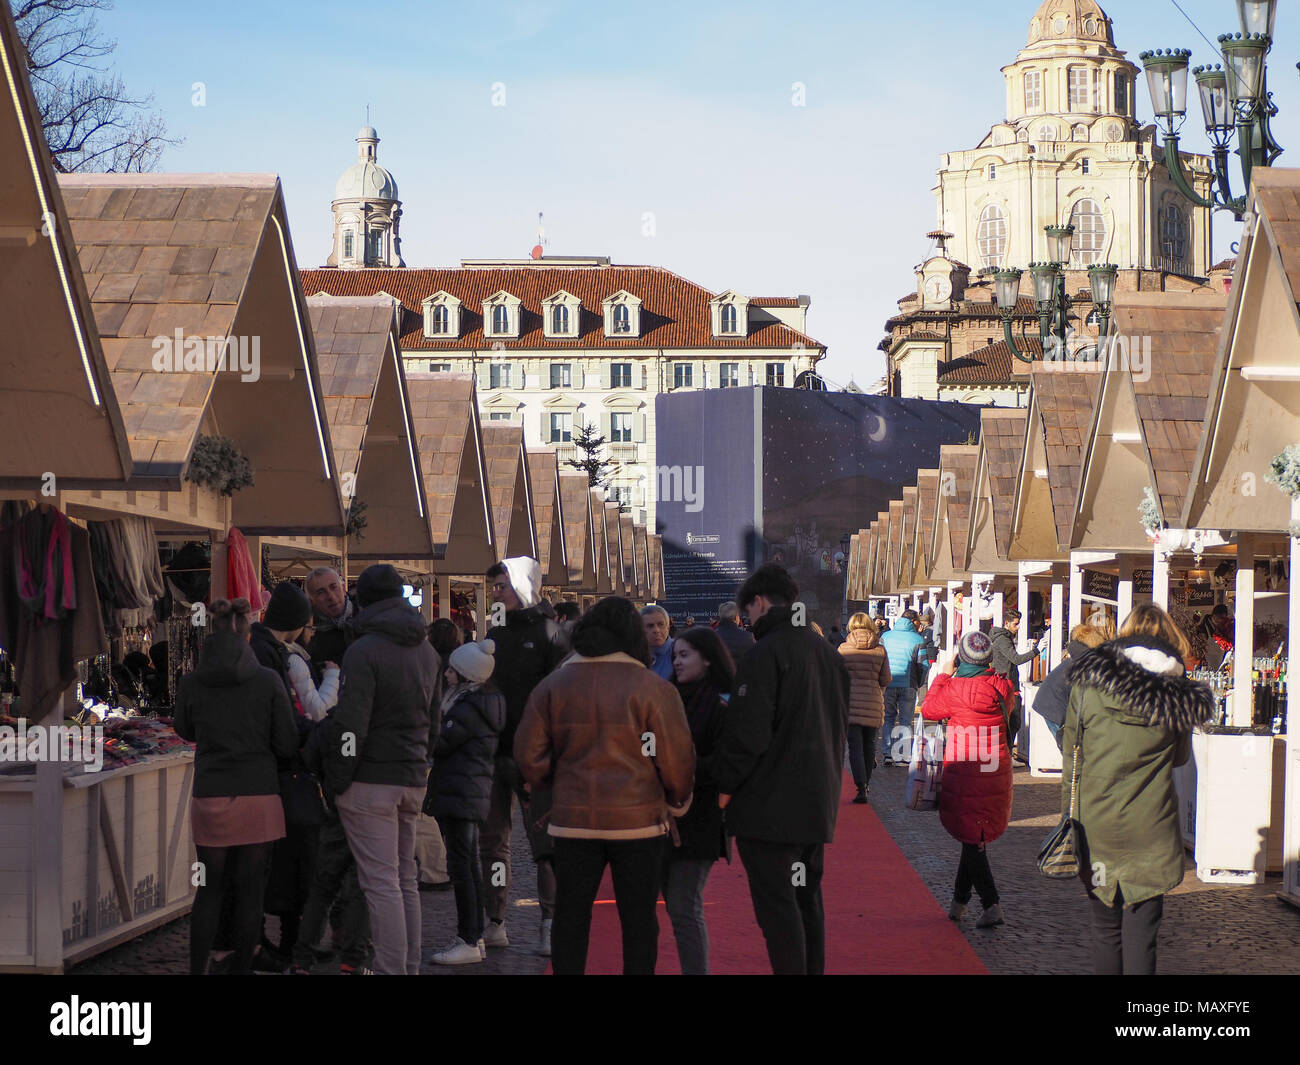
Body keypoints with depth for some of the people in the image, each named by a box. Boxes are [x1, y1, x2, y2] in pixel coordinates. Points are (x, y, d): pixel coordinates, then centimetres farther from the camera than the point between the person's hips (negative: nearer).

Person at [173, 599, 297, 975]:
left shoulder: (191, 684, -3)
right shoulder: (268, 681, -6)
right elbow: (287, 745, -3)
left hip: (210, 799, 1)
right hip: (259, 796, -1)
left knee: (209, 889, 13)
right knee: (249, 890, 6)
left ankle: (197, 970, 10)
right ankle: (241, 968, 8)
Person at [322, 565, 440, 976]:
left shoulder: (364, 650, -13)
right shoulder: (426, 650, 13)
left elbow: (350, 723, -18)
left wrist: (338, 779, -11)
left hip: (372, 782, -8)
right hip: (412, 779, 8)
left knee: (381, 882, -6)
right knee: (405, 879, 16)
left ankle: (391, 969, -7)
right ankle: (409, 966, 20)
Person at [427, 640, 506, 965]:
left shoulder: (468, 709, -17)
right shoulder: (485, 703, 14)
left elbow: (438, 744, -15)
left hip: (459, 793, -10)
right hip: (475, 794, 10)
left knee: (461, 867, -8)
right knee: (469, 865, 15)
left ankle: (469, 942, -7)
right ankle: (474, 936, 21)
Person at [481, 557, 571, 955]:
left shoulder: (550, 632, -4)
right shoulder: (495, 635, 16)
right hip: (494, 753, 7)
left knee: (544, 840, -4)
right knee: (492, 840, 7)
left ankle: (551, 924, 0)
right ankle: (494, 923, 13)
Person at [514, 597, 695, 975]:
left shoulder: (553, 686, 4)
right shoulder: (654, 689, -6)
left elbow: (529, 756, 4)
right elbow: (676, 760, -3)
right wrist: (677, 804, 14)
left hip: (573, 819, 2)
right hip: (638, 818, -2)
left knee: (570, 918, 10)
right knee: (639, 920, 5)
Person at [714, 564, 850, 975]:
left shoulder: (766, 652, -14)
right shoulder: (828, 653, 13)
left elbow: (748, 731, -19)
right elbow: (840, 726, 21)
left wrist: (726, 786, -7)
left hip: (770, 803, -8)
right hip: (818, 801, 8)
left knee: (776, 903, -6)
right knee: (806, 898, 16)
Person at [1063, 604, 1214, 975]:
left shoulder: (1087, 685, -3)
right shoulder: (1178, 697, -2)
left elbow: (1071, 761, 2)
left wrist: (1069, 815, 11)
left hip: (1096, 828, 1)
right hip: (1151, 833, -1)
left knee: (1105, 930, 13)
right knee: (1141, 934, 2)